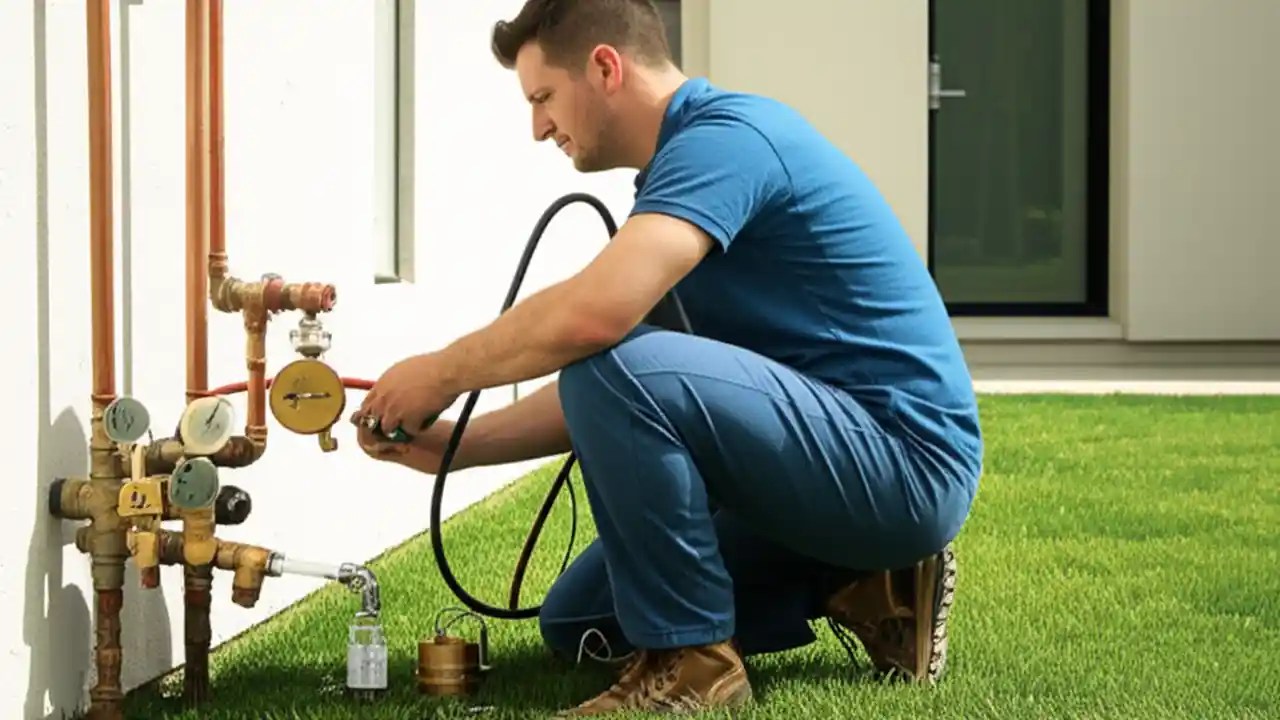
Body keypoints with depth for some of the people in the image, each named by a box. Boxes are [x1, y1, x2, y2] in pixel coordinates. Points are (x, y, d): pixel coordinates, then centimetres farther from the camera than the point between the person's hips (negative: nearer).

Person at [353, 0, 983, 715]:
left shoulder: (727, 137, -16)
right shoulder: (696, 150, 15)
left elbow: (593, 313, -32)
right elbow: (599, 400, 18)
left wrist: (443, 374, -15)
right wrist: (454, 446, 11)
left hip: (905, 460, -11)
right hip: (848, 461, 11)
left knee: (613, 368, -29)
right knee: (578, 621, 16)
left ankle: (689, 660, -14)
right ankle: (861, 585, 12)